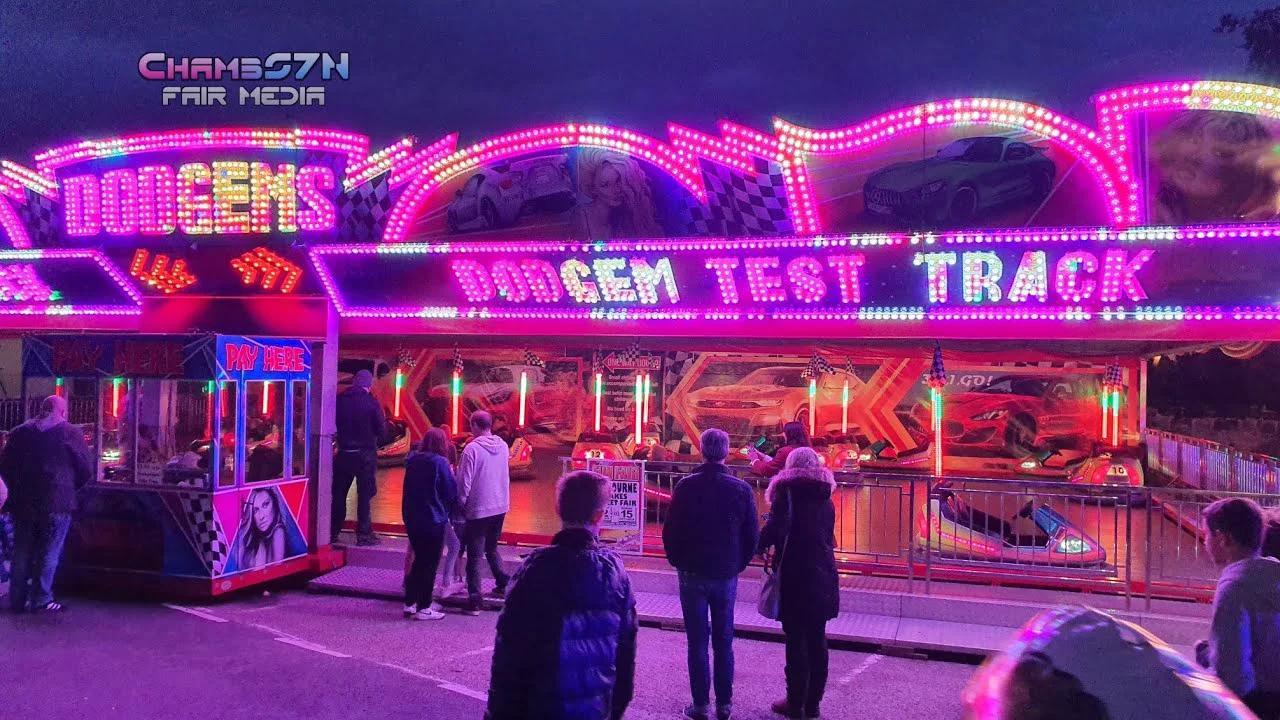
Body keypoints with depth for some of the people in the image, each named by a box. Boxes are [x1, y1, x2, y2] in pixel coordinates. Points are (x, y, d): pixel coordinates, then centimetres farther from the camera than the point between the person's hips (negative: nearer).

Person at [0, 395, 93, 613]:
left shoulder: (20, 432, 8)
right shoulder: (70, 433, -5)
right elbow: (86, 470, -3)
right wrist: (70, 488, 14)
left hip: (23, 502, 4)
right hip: (57, 503, -4)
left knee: (21, 553, 14)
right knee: (48, 554, 4)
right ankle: (41, 599, 5)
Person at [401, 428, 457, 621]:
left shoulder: (413, 461, 6)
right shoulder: (440, 462, -15)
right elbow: (452, 492, -12)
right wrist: (452, 474, 3)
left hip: (411, 518, 7)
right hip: (433, 520, -6)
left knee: (419, 560, 18)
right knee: (430, 564, 3)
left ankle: (409, 603, 21)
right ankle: (424, 608, 6)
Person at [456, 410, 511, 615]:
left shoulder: (472, 448, -17)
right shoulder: (502, 446, 1)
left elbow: (464, 481, -15)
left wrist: (461, 503, 1)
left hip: (478, 509, -6)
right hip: (500, 507, 6)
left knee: (475, 555, 2)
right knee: (492, 548, 25)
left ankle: (474, 601, 3)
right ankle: (503, 584, 24)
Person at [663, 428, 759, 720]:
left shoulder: (686, 486, -10)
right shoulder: (742, 489, -5)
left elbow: (671, 531, -6)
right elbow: (752, 535, 0)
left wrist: (678, 562, 9)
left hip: (693, 574, -2)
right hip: (727, 575, 2)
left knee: (698, 642, 6)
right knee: (724, 642, 12)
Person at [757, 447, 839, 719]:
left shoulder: (787, 491, -7)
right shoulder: (826, 499, 11)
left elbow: (776, 527, -19)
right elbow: (829, 538, 16)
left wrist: (761, 544, -3)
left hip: (795, 577, -6)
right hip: (823, 577, 6)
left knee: (796, 641, 0)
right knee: (817, 640, 11)